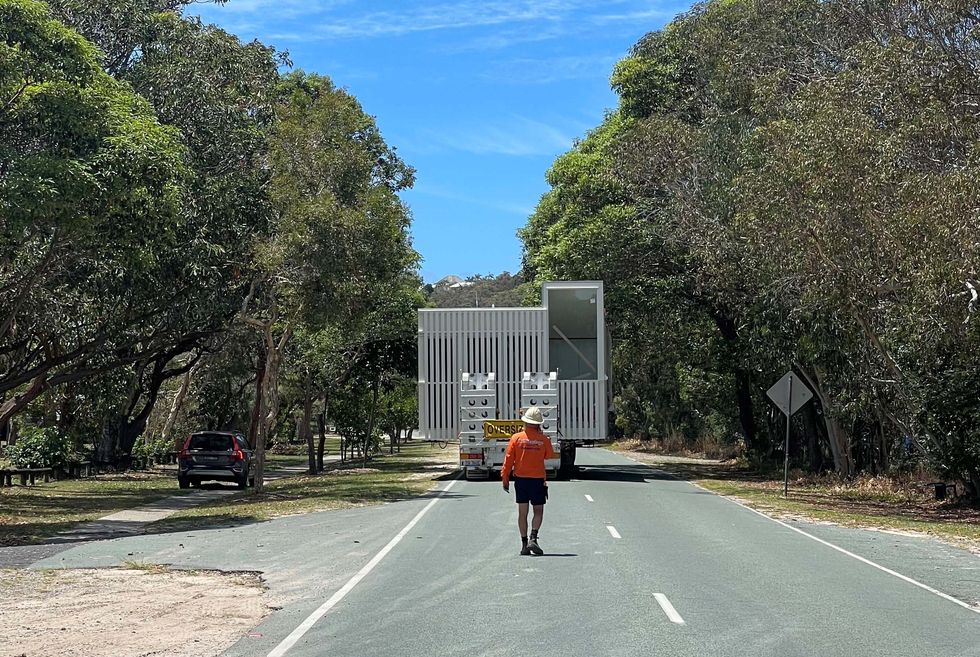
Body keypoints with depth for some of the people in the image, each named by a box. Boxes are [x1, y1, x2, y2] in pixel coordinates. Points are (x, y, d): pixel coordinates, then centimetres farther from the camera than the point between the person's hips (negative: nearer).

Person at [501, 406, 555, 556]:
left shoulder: (516, 438, -4)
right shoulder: (544, 439, -7)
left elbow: (508, 459, -3)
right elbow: (550, 458, 2)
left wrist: (505, 478, 6)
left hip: (520, 479, 1)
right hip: (538, 480, -1)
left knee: (522, 512, 8)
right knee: (538, 511, 9)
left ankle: (524, 544, 8)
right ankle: (533, 539, -8)